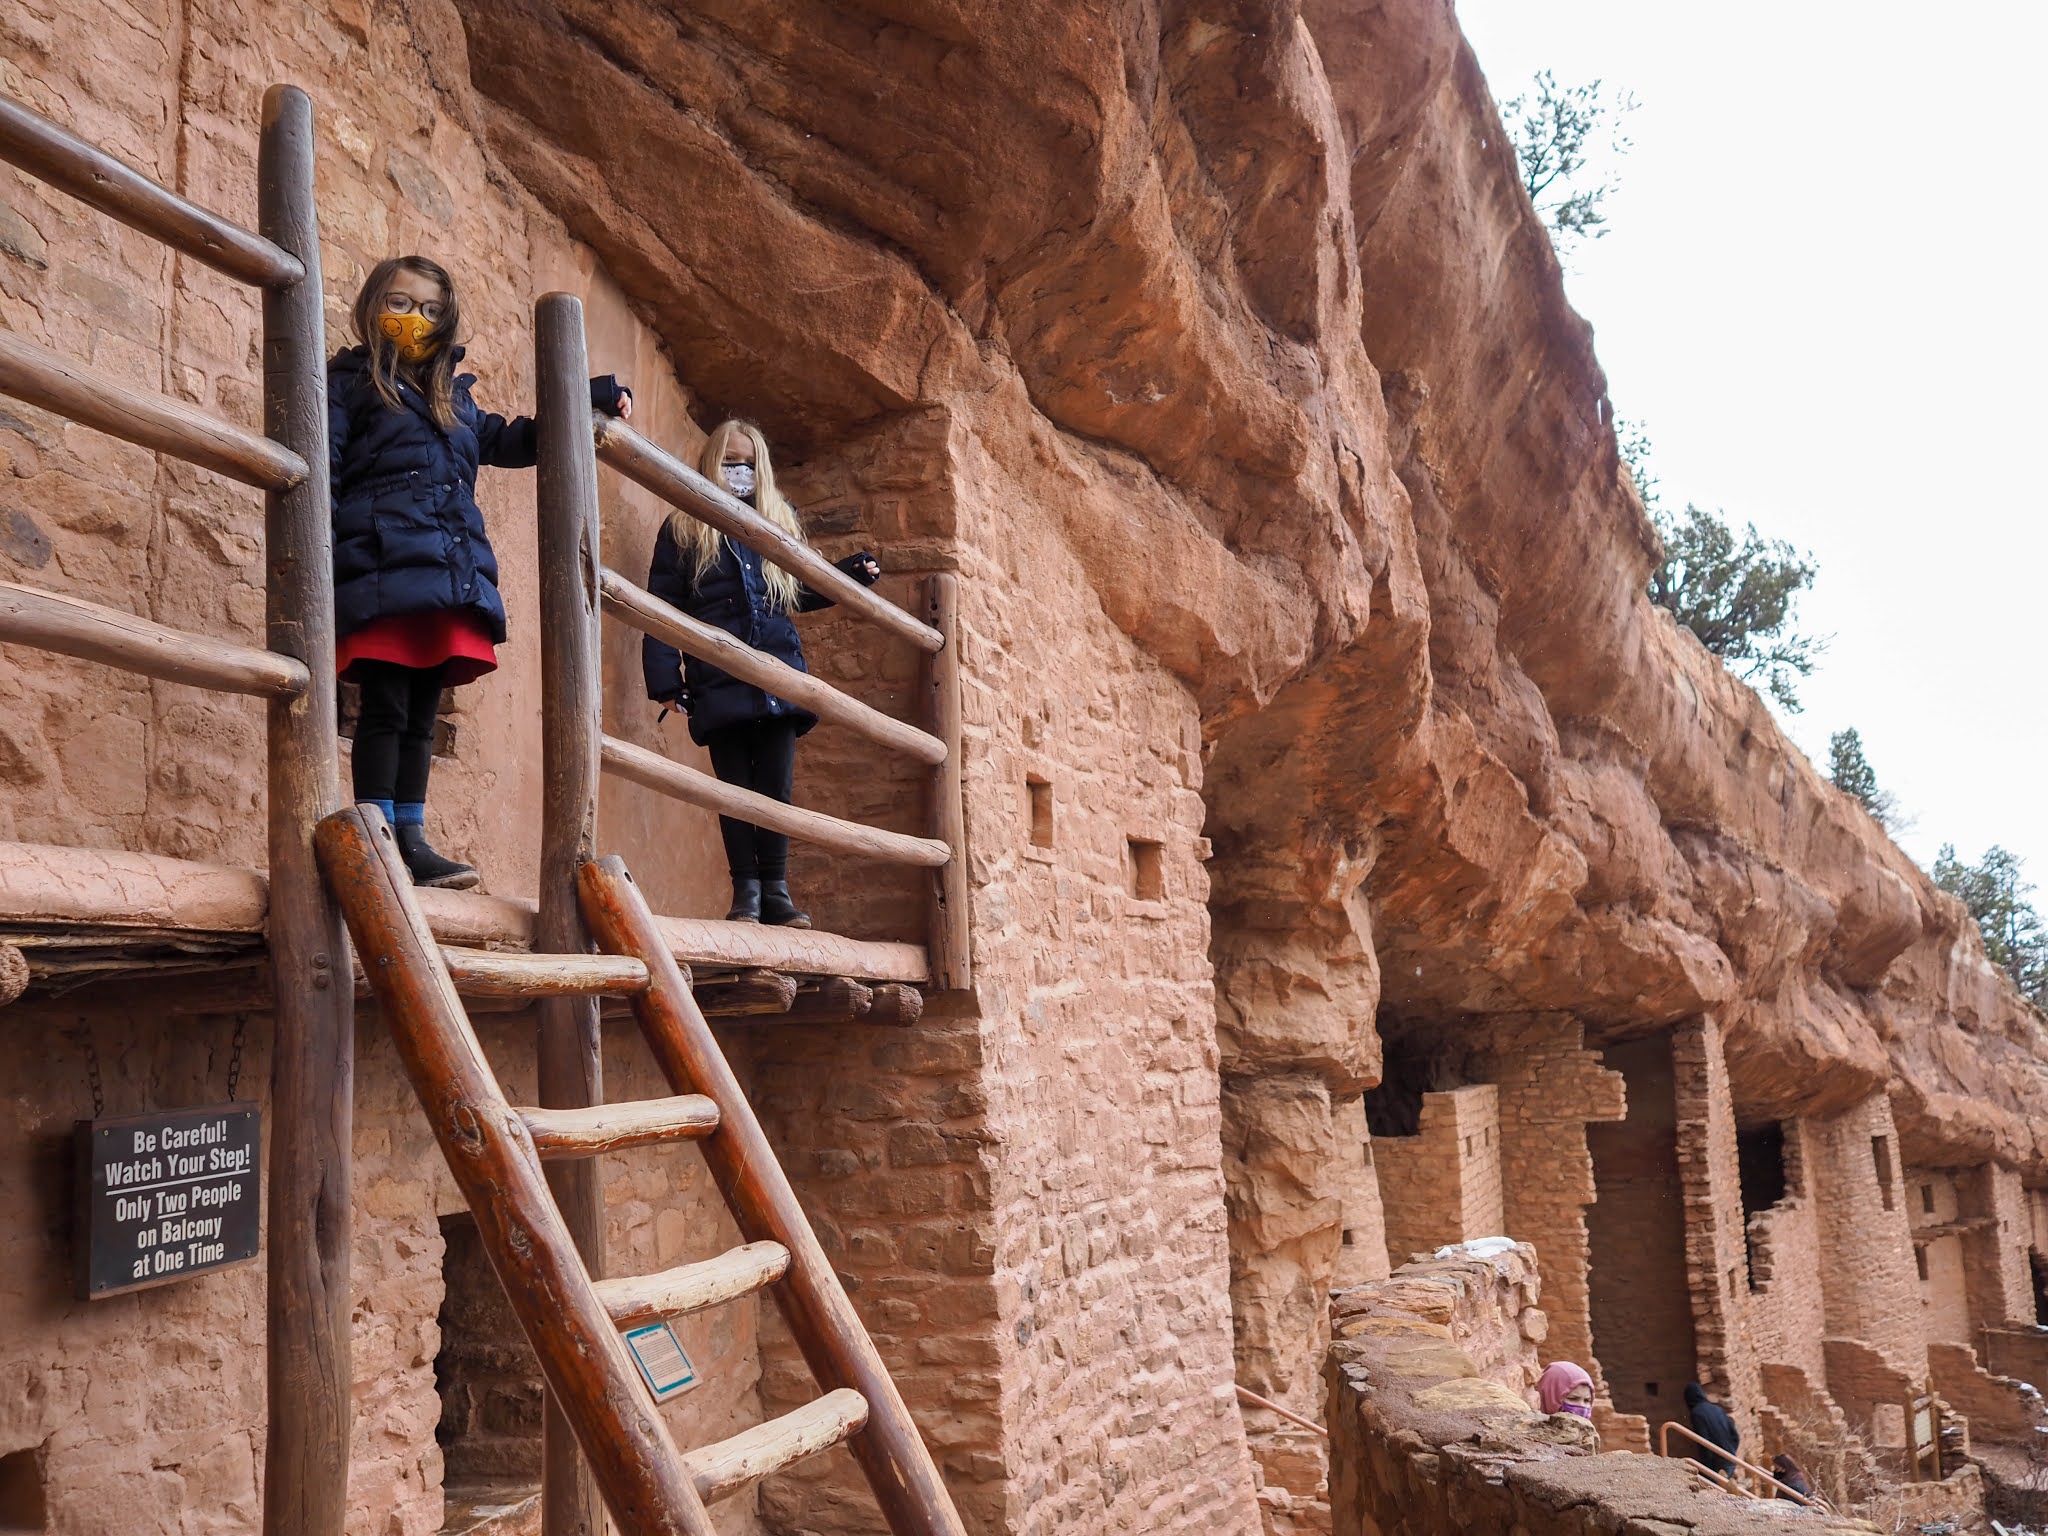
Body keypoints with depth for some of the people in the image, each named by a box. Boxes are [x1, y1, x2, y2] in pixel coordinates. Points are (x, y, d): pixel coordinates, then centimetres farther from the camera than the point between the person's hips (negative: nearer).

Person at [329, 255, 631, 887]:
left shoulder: (453, 396, 26)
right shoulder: (347, 384, 9)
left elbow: (509, 441, 37)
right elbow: (321, 476, 0)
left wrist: (587, 400, 30)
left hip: (448, 577, 6)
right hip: (381, 574, -6)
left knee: (421, 716, 7)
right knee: (384, 710, -9)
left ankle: (409, 839, 11)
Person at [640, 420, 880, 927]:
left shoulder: (780, 523, 18)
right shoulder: (683, 530, 7)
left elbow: (800, 594, 24)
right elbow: (662, 609, 1)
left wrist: (850, 576, 8)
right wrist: (665, 681, -8)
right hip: (719, 683, -2)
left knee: (776, 786, 1)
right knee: (734, 786, 0)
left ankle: (775, 891, 8)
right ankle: (746, 891, 7)